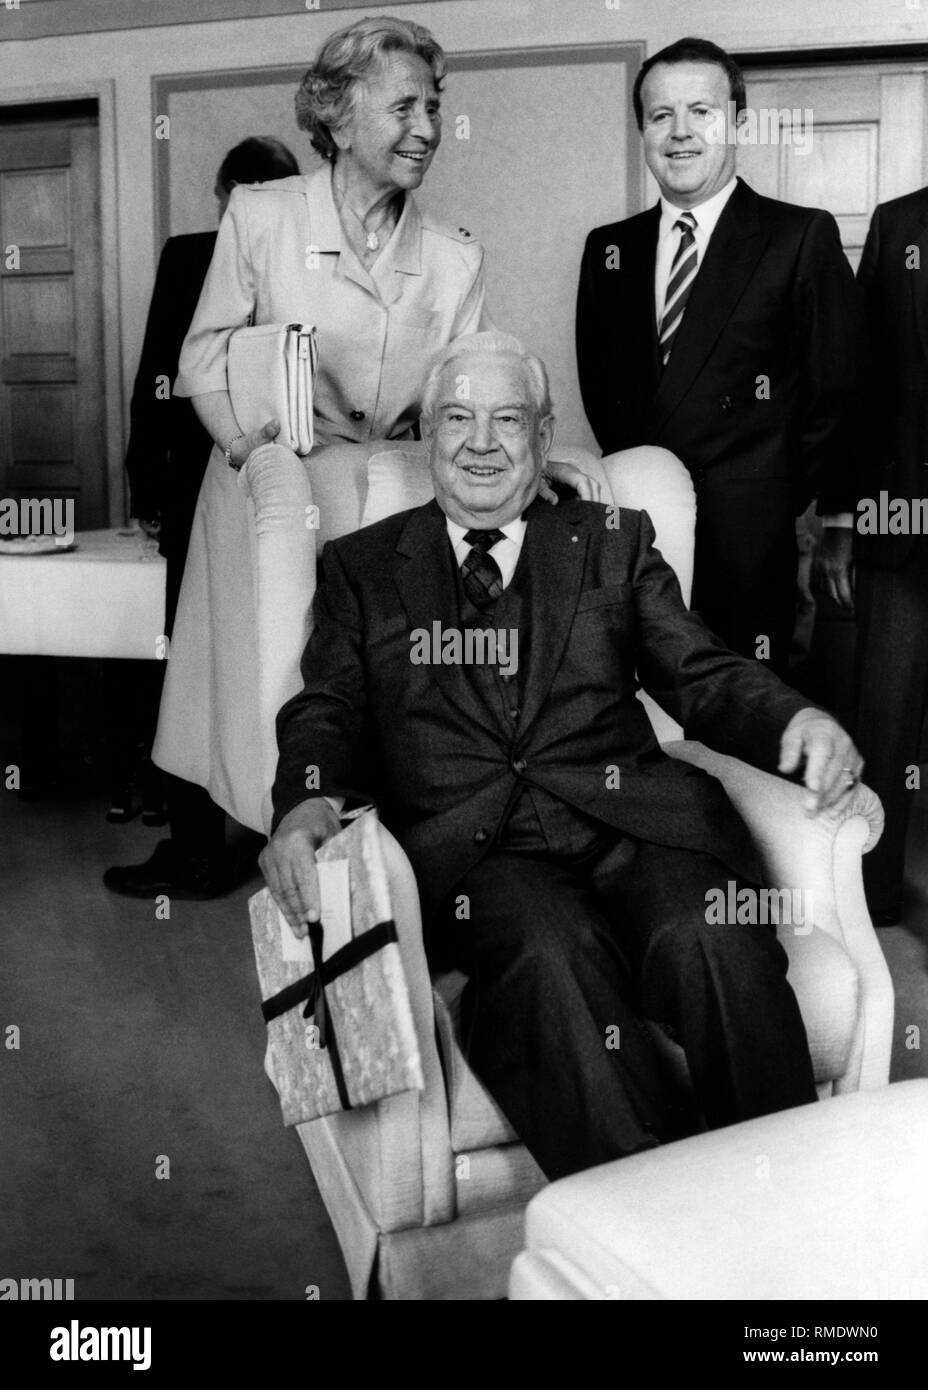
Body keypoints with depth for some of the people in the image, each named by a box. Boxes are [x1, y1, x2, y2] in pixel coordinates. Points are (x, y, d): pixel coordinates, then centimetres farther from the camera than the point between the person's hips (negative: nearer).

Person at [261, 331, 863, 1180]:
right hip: (473, 853, -1)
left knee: (710, 941, -30)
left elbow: (701, 675, 13)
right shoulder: (363, 567, 21)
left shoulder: (615, 542, 22)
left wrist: (796, 721, -10)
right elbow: (326, 713, 9)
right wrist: (306, 802, -14)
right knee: (551, 953, -33)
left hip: (631, 825, 1)